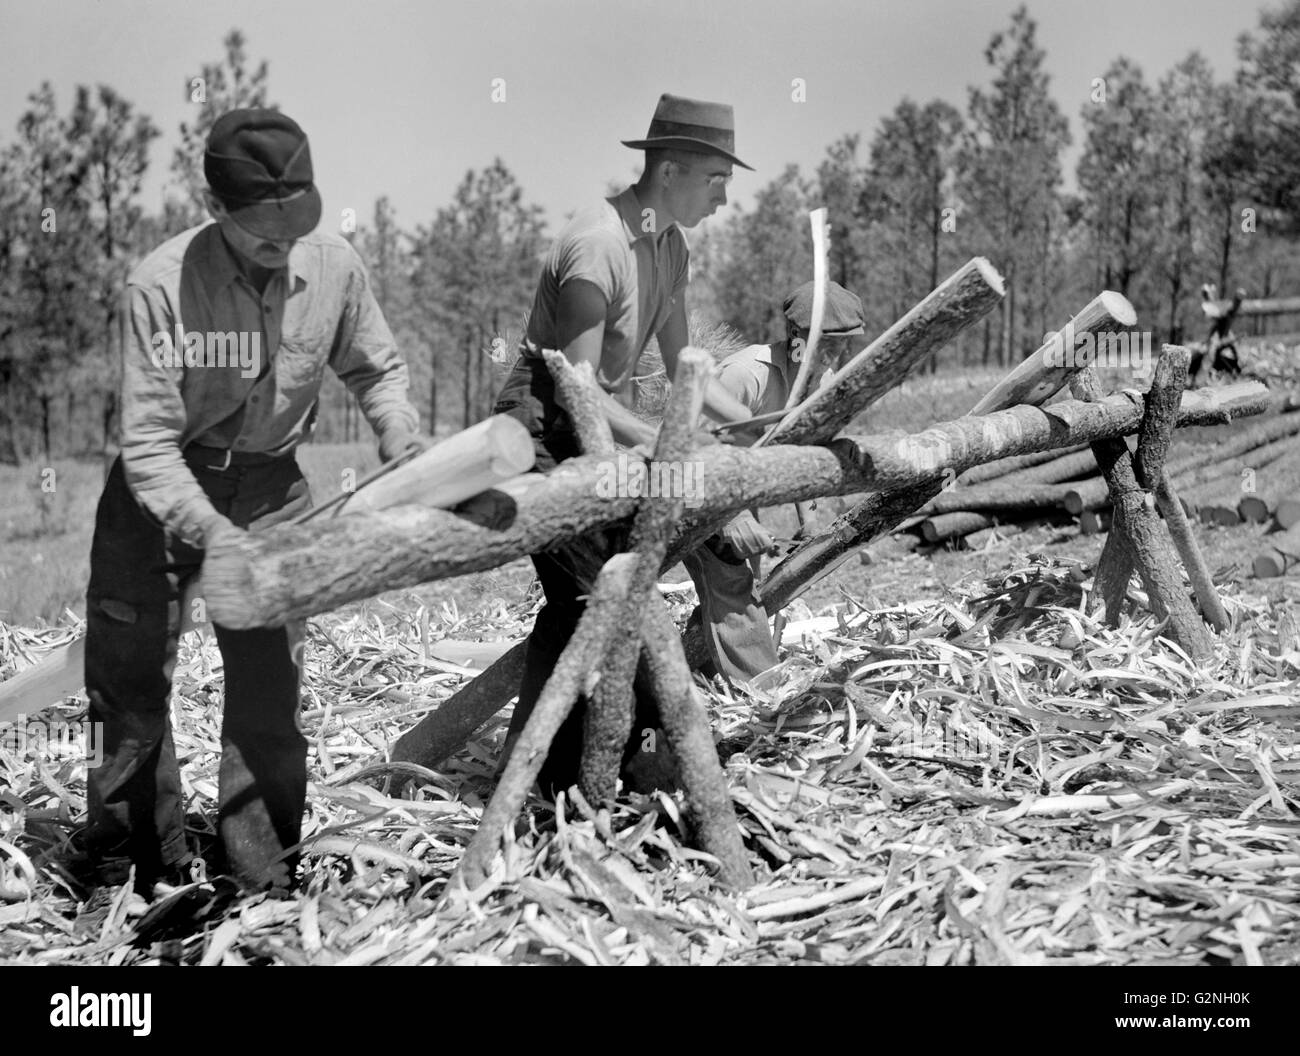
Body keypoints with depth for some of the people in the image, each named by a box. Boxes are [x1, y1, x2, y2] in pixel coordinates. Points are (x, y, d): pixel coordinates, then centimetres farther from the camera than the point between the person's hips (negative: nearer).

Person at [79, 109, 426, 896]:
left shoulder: (335, 268, -14)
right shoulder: (161, 285, -24)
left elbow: (376, 369, 5)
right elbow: (149, 442, -24)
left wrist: (408, 448, -12)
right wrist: (210, 534, -36)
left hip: (270, 488, 2)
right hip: (161, 491, -2)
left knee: (270, 682, 1)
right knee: (132, 683, 3)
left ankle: (268, 879, 13)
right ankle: (136, 875, 20)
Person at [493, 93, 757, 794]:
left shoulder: (671, 248, 6)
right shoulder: (597, 244, -23)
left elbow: (681, 367, 13)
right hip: (546, 429, -9)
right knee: (582, 597, -14)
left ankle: (614, 759, 17)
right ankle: (535, 777, -6)